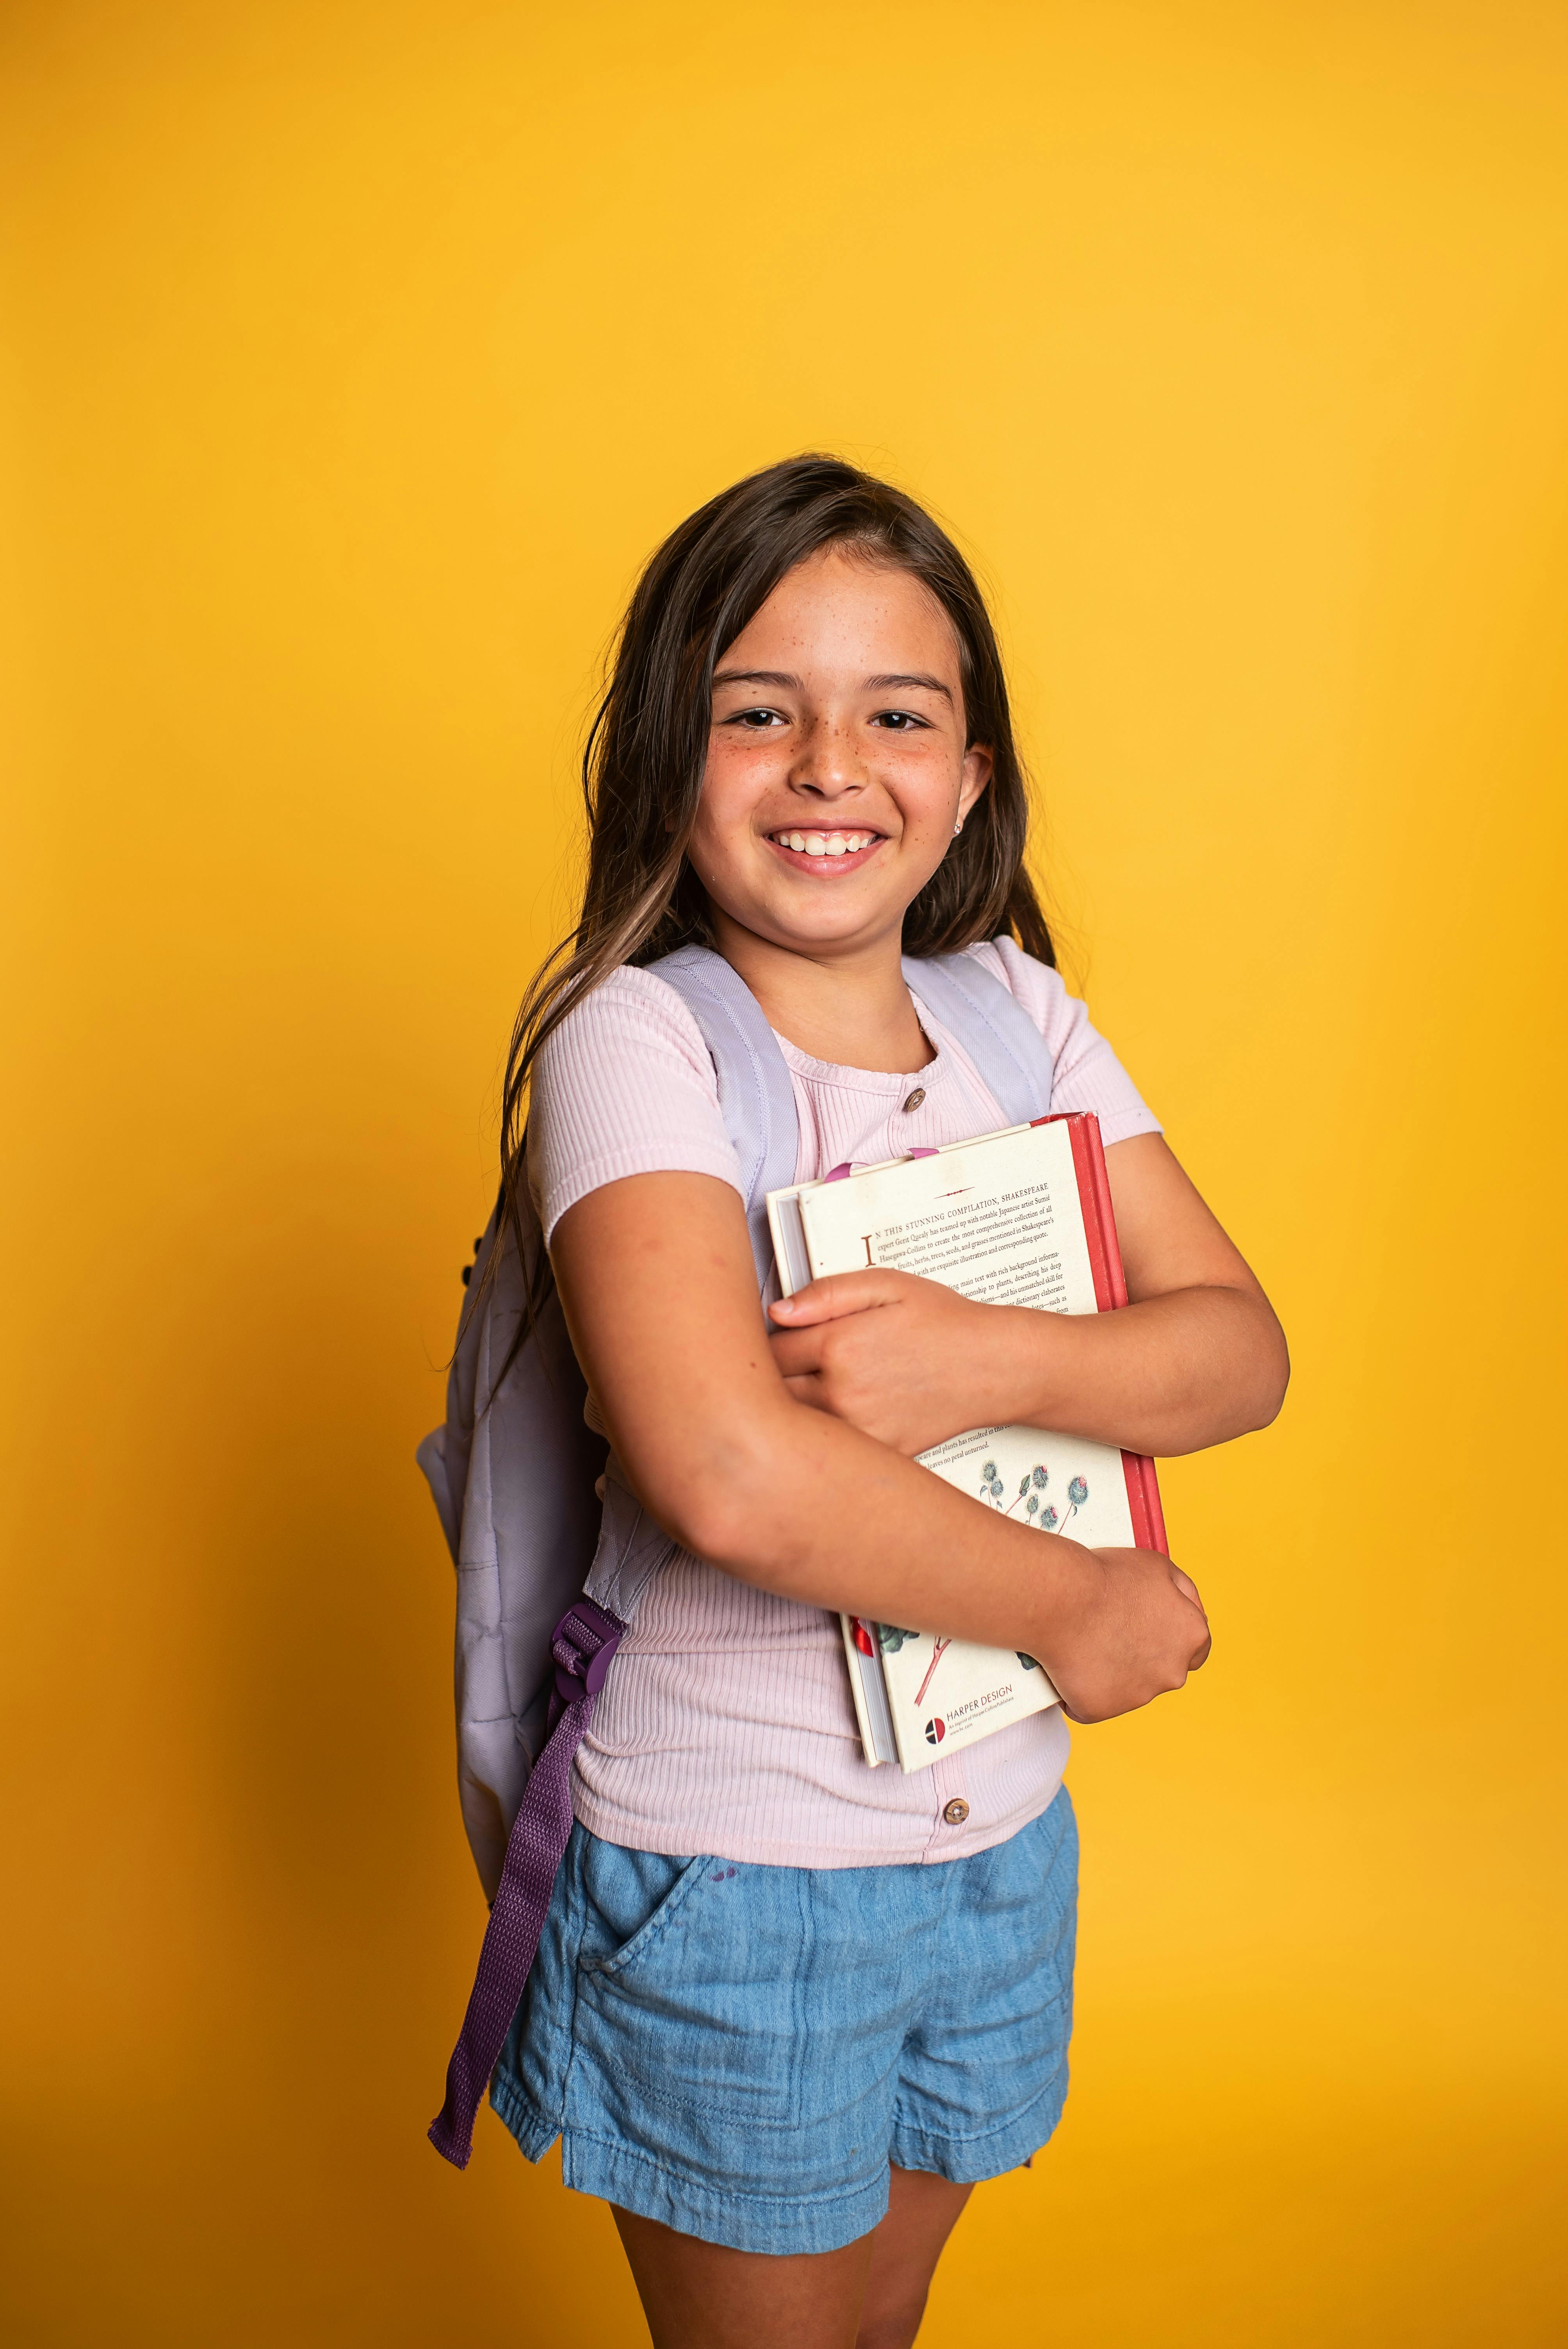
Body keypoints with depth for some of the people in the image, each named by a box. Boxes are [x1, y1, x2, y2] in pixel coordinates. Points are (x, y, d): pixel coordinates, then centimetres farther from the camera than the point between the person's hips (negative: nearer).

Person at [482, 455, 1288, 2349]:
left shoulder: (1019, 1012, -2)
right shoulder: (633, 1039, -19)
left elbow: (1241, 1351, -5)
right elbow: (730, 1476, -33)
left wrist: (981, 1360, -24)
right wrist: (1077, 1609, -20)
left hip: (1001, 1837, 5)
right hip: (733, 1874, -4)